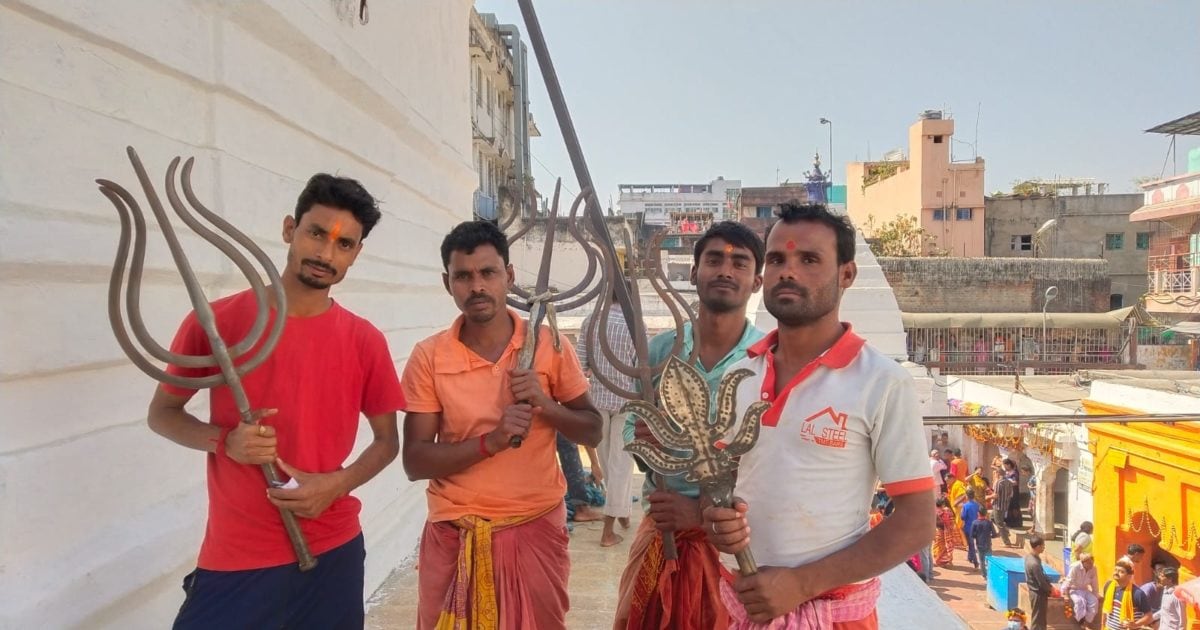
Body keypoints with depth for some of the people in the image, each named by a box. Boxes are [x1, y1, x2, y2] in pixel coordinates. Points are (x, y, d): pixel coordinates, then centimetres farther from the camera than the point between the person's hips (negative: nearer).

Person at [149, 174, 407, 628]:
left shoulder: (365, 341, -2)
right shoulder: (216, 321, -6)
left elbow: (387, 441, 7)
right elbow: (162, 413, 5)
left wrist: (338, 484, -11)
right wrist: (224, 440, -14)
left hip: (334, 552, 2)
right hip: (235, 557, -1)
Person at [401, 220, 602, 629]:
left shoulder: (550, 345, -4)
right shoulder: (429, 357, -6)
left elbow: (592, 432, 1)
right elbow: (414, 462, -8)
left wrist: (545, 404, -18)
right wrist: (491, 441, -23)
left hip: (536, 529, 0)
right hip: (455, 535, 0)